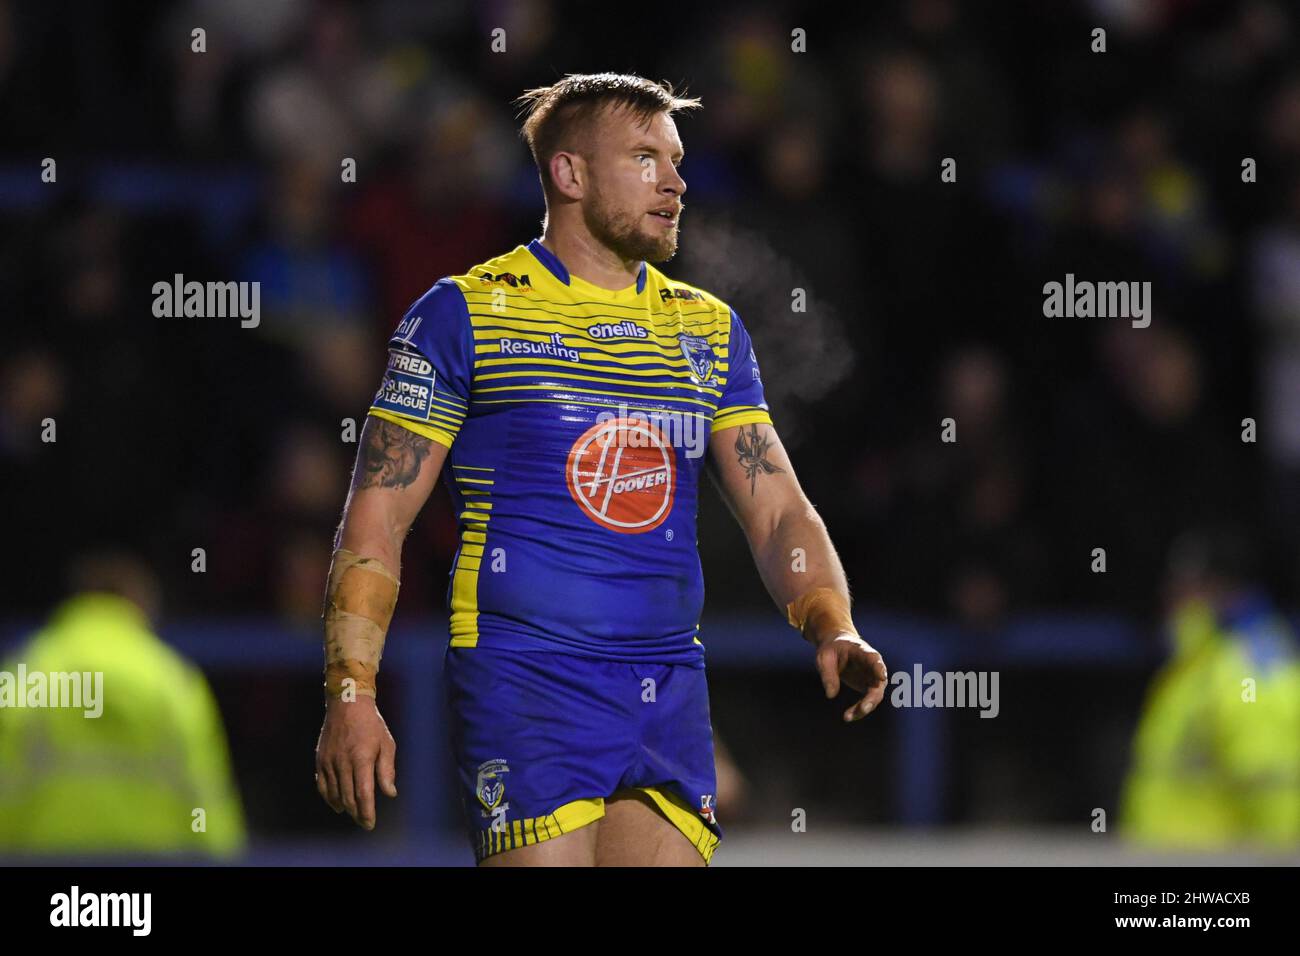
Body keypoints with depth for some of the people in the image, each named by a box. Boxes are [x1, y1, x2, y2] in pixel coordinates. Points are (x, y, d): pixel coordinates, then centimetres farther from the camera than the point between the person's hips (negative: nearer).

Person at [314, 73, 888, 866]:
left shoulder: (709, 329, 16)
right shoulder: (465, 313, 1)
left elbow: (778, 511, 12)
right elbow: (376, 517, -1)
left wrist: (833, 629, -8)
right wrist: (351, 693, -10)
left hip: (671, 700, 5)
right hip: (523, 687, -5)